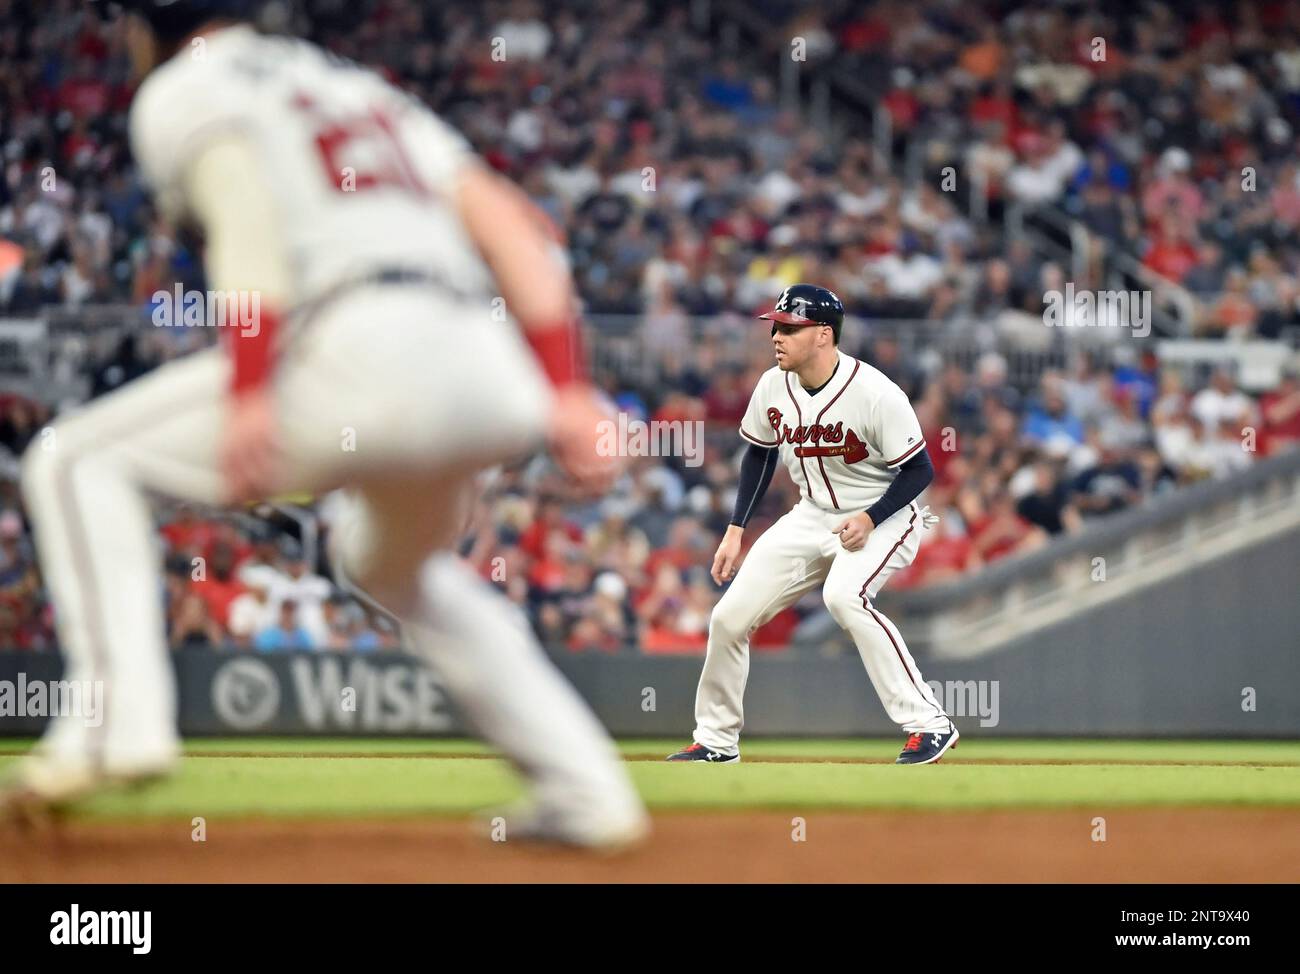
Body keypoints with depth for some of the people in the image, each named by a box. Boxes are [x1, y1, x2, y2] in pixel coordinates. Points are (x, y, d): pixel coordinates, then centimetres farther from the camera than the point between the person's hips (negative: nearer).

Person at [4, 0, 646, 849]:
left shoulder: (184, 90, 12)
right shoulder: (362, 87, 33)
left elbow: (247, 209, -10)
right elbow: (506, 222, 20)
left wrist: (248, 392, -20)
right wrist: (566, 389, 14)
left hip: (355, 350, -7)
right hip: (491, 374, 7)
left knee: (77, 464, 8)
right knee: (393, 565, 36)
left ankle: (121, 716, -11)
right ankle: (585, 793, 24)